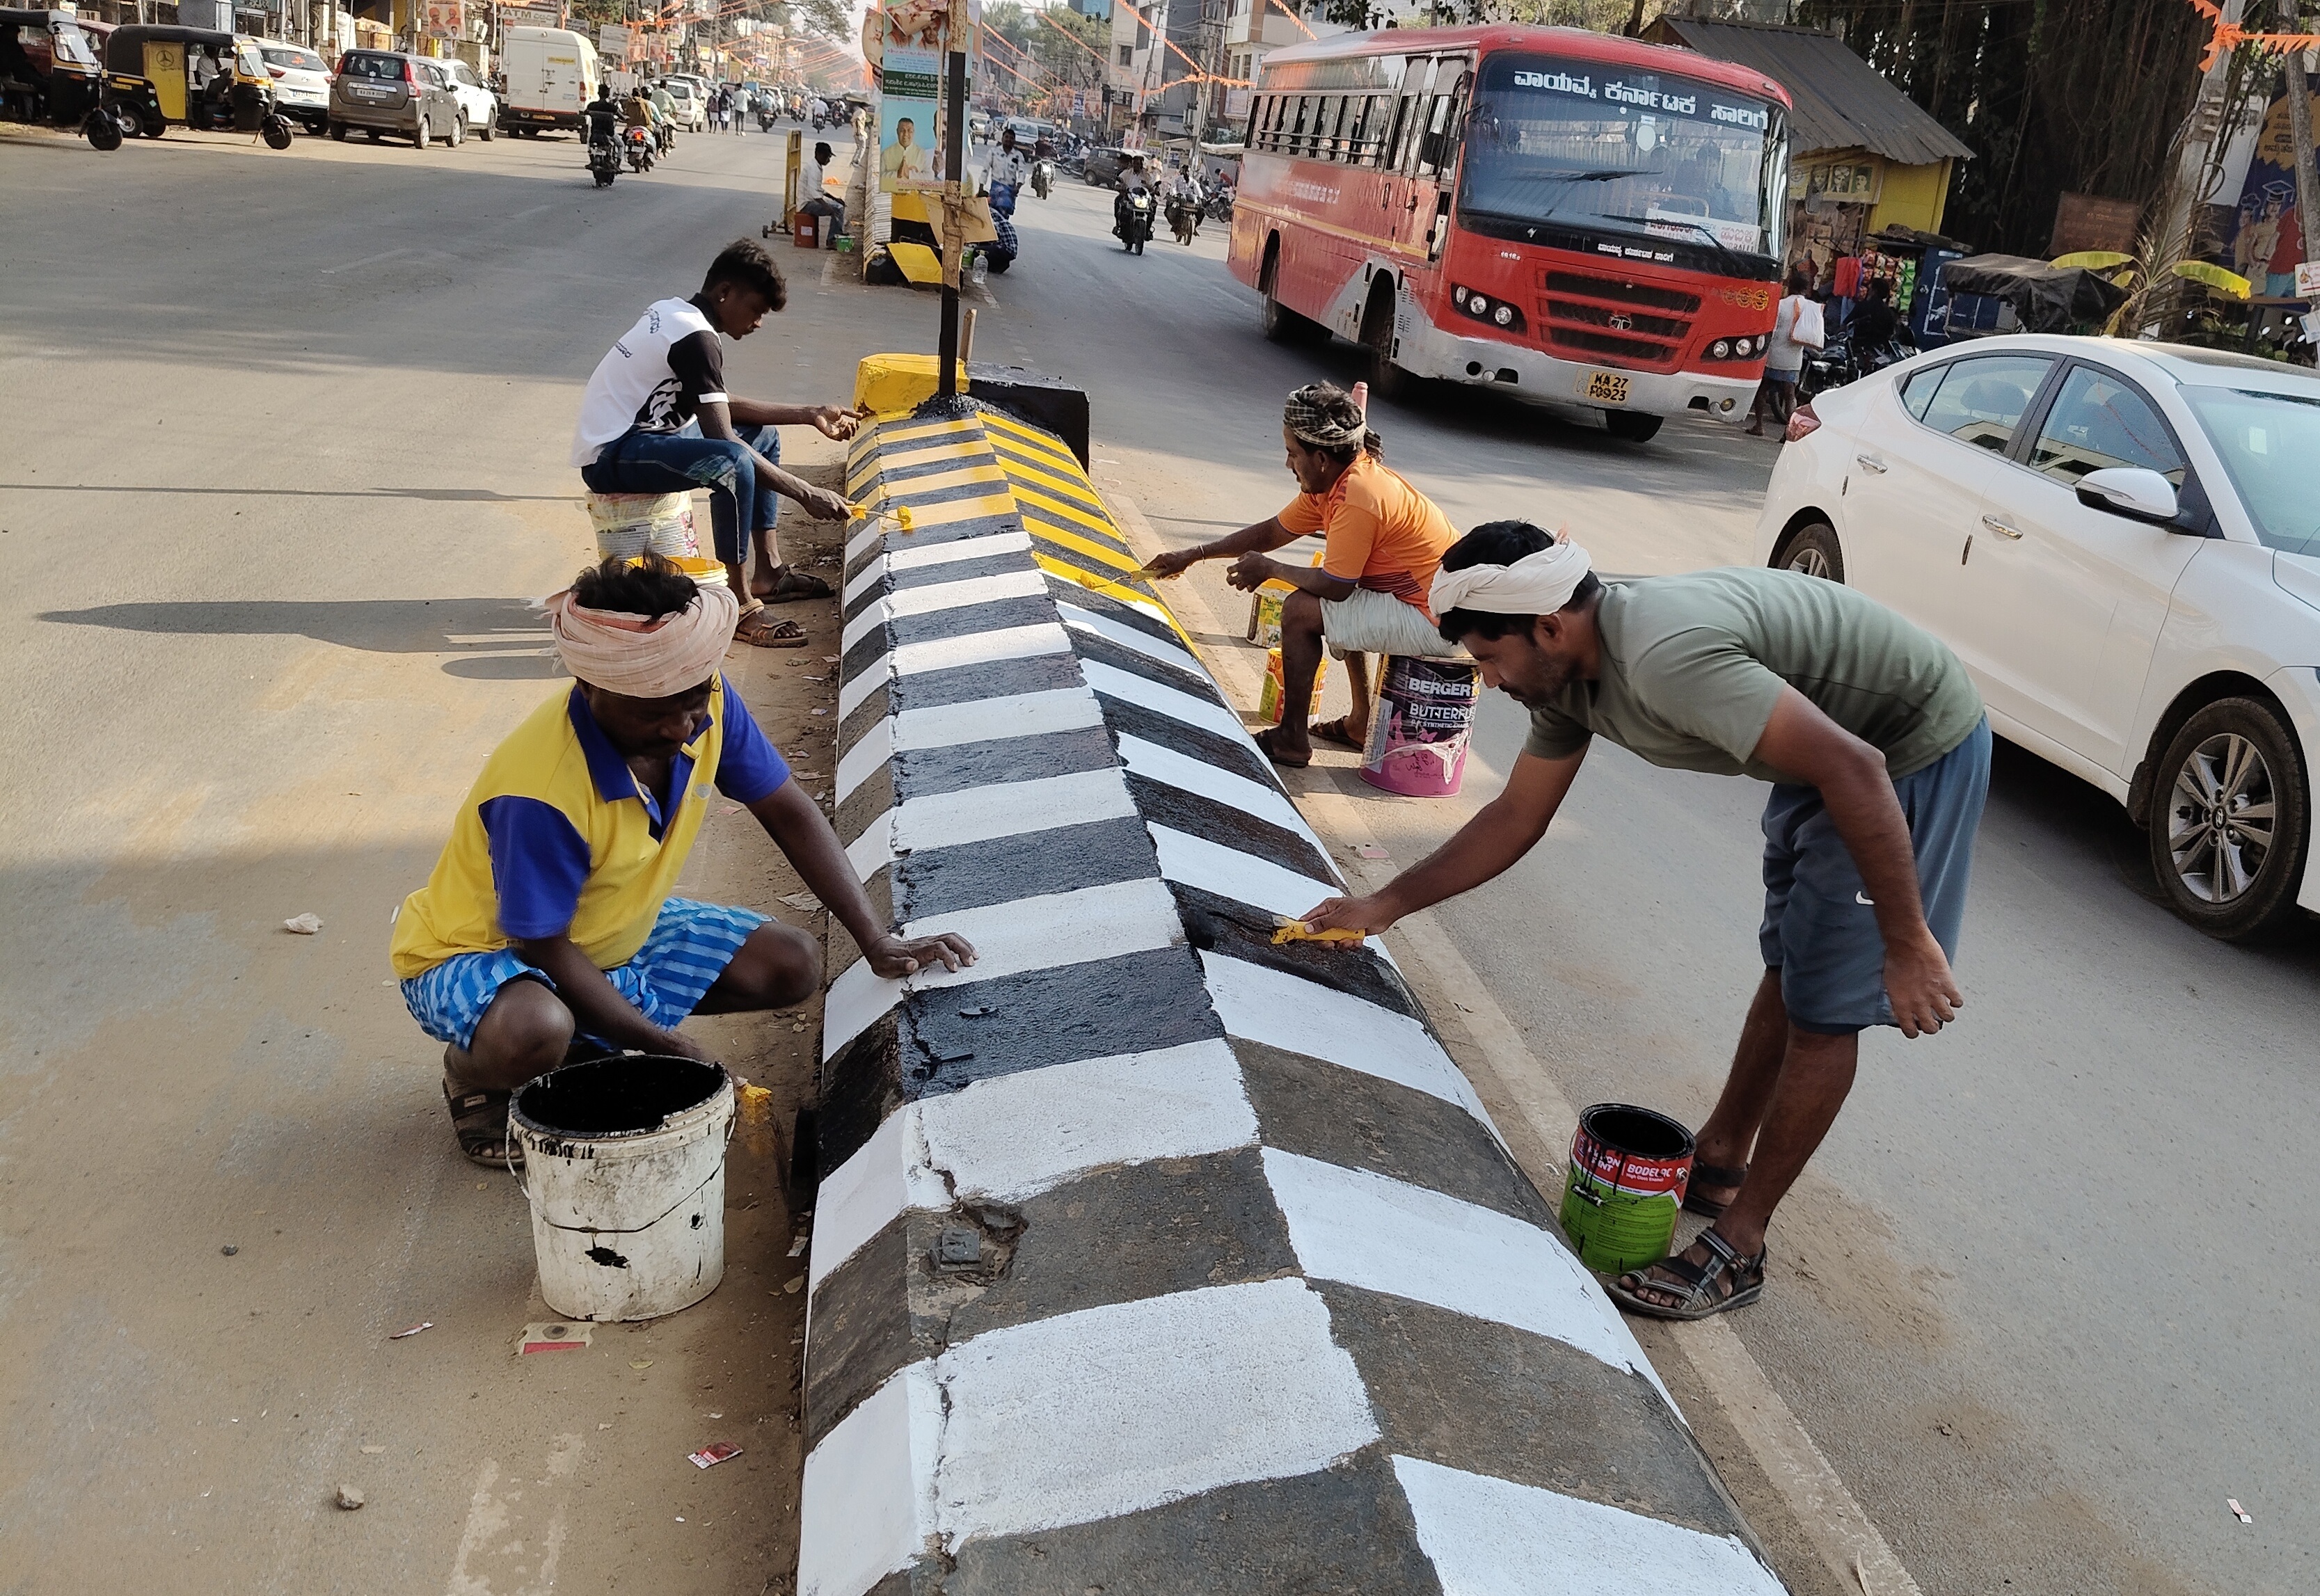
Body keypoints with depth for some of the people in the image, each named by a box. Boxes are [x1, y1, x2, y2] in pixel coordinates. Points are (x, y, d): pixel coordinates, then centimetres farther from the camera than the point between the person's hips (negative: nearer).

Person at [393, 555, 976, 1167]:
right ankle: (470, 1071, -2)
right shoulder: (540, 791, -36)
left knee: (792, 967, -5)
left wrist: (877, 941, -13)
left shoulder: (703, 703, -18)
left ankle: (588, 1037, 8)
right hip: (477, 953, -7)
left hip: (616, 933, 7)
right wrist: (666, 1046, -20)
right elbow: (544, 948, -26)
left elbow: (788, 813, -8)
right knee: (532, 1034, -41)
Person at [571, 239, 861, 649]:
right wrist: (806, 494, -24)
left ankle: (768, 574, 19)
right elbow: (723, 445, -25)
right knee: (733, 462, -35)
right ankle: (740, 607, -22)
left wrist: (808, 414, 10)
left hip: (641, 432, 11)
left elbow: (722, 407, 16)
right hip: (609, 456, -11)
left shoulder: (675, 312, 10)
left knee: (763, 436, 18)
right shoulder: (696, 339, -20)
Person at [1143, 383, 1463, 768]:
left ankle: (1292, 740, 1)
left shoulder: (1356, 496, -23)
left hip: (1440, 622, -10)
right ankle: (1362, 723, 32)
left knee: (1301, 610, -10)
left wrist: (1269, 569, -4)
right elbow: (1273, 532, 17)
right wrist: (1195, 556, 18)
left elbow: (1335, 586, -20)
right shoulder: (1335, 478, 8)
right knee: (1342, 605, 31)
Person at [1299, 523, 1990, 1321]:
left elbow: (1854, 768, -36)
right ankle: (1719, 1161, 36)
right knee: (1790, 966, 20)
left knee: (1824, 1006, -4)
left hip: (1918, 748, -9)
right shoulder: (1567, 673, -5)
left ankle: (1738, 1246, 6)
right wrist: (1382, 906, 6)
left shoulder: (1665, 658, -36)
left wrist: (1908, 942, -31)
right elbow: (1516, 817, 6)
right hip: (1835, 741, 9)